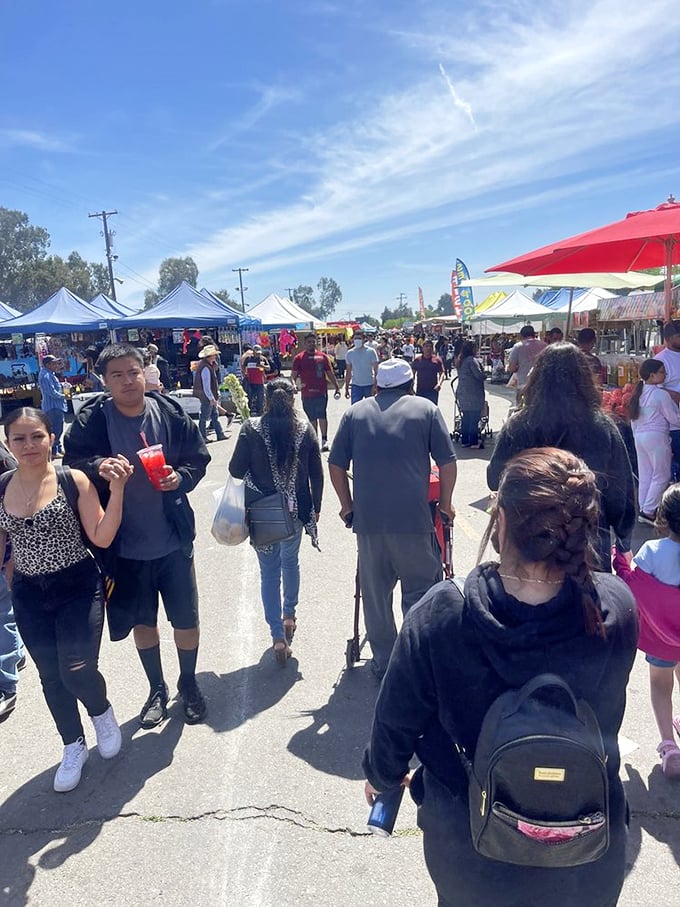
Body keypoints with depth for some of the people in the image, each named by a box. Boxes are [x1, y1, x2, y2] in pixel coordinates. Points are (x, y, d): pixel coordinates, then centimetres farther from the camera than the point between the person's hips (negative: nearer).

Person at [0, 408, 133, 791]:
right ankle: (74, 746, 39)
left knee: (76, 671, -12)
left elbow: (102, 538, -15)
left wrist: (117, 490, -24)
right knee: (51, 677, 14)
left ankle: (102, 711, 26)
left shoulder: (74, 480, -12)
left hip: (78, 587, -4)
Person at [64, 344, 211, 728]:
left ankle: (189, 683, 39)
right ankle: (157, 688, 41)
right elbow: (73, 463, -8)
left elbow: (199, 458, 1)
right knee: (143, 621, 18)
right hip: (125, 544, 0)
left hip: (174, 540, 0)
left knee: (186, 618, 12)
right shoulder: (92, 420, -10)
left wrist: (181, 476, -19)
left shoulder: (171, 413, -7)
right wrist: (97, 467, -29)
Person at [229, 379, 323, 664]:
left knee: (269, 571, 10)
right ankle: (289, 614, 38)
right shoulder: (305, 429, -6)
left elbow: (236, 470, -9)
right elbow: (317, 474, -2)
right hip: (296, 510, 2)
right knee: (291, 560, 26)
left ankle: (278, 636, 8)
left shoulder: (251, 428, -11)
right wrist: (316, 508, 10)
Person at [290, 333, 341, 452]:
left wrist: (337, 388, 10)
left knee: (322, 415, -11)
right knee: (312, 418, 10)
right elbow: (293, 375, 3)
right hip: (307, 394, 1)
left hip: (321, 392, -1)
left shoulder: (322, 356, 7)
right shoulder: (299, 358, 4)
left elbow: (330, 373, 12)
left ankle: (324, 440, -5)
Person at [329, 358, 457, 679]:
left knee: (376, 594, 14)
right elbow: (447, 463, 1)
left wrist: (347, 505, 19)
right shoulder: (426, 409, 5)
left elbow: (335, 464, 9)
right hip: (414, 520, -2)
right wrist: (445, 503, 13)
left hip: (368, 520, 3)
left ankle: (383, 662, 27)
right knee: (420, 592, 10)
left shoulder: (355, 412, 10)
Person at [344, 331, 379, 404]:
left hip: (369, 385, -2)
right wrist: (346, 388, 7)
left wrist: (375, 385, -15)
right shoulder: (350, 353, 3)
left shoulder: (371, 351, -5)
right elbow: (348, 372, 9)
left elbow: (376, 370, -7)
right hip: (356, 385, 2)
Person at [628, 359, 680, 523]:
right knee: (661, 476, 1)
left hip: (640, 437, 8)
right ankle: (648, 511, -1)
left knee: (644, 475, 12)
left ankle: (643, 509, 16)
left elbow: (633, 419, 14)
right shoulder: (660, 394, -13)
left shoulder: (639, 393, 9)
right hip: (656, 436, -8)